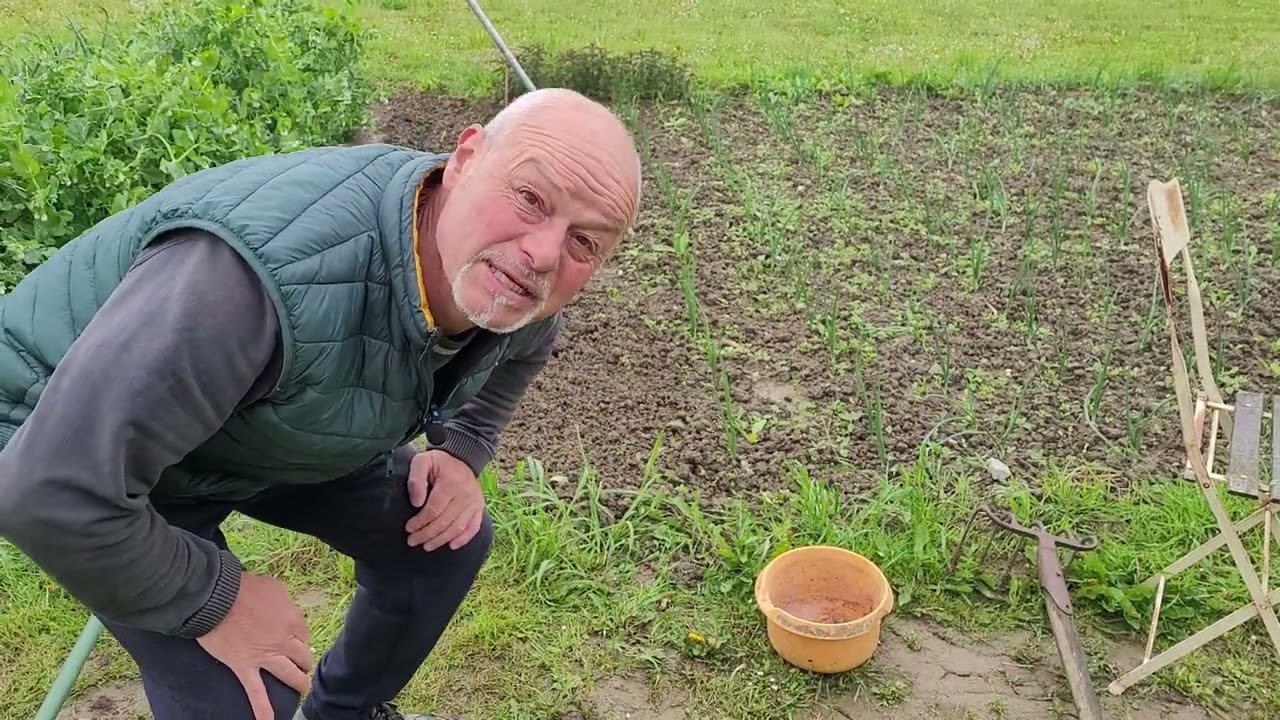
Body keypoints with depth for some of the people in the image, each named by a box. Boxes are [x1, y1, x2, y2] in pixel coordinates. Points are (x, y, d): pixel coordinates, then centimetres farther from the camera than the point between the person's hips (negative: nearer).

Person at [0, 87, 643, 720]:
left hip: (265, 429, 7)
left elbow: (517, 345, 10)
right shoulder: (277, 272, -43)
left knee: (449, 541, 7)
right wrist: (216, 601, -26)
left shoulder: (509, 279, -17)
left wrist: (461, 450, -5)